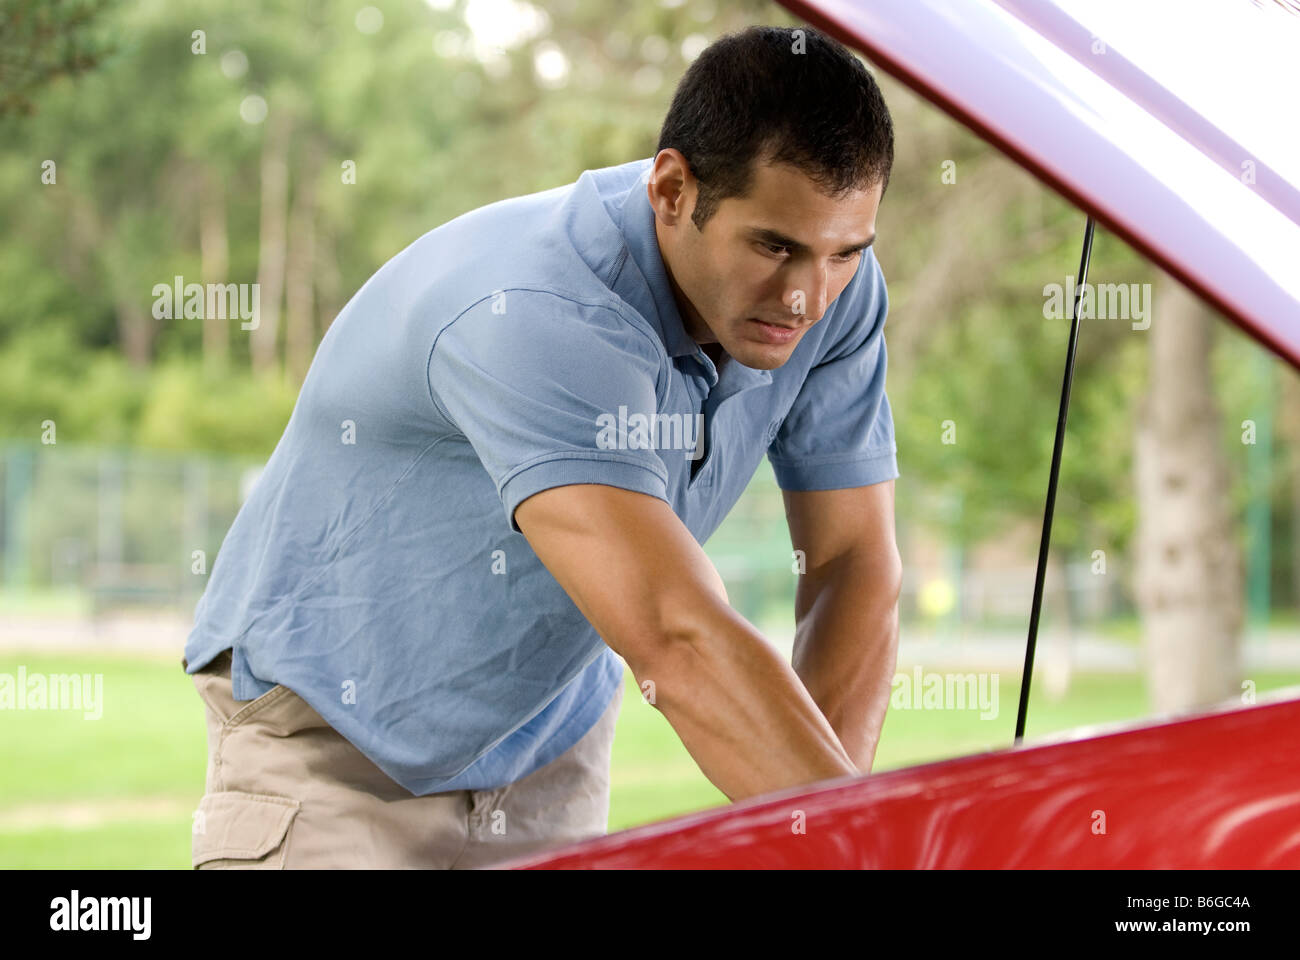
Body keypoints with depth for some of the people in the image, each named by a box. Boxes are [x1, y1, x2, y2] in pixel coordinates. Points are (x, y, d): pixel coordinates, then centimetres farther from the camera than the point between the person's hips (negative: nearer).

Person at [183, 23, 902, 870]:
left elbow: (858, 569, -9)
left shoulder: (833, 287, -12)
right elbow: (678, 642, -45)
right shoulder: (529, 321, -36)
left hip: (552, 739, 6)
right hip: (331, 733, -6)